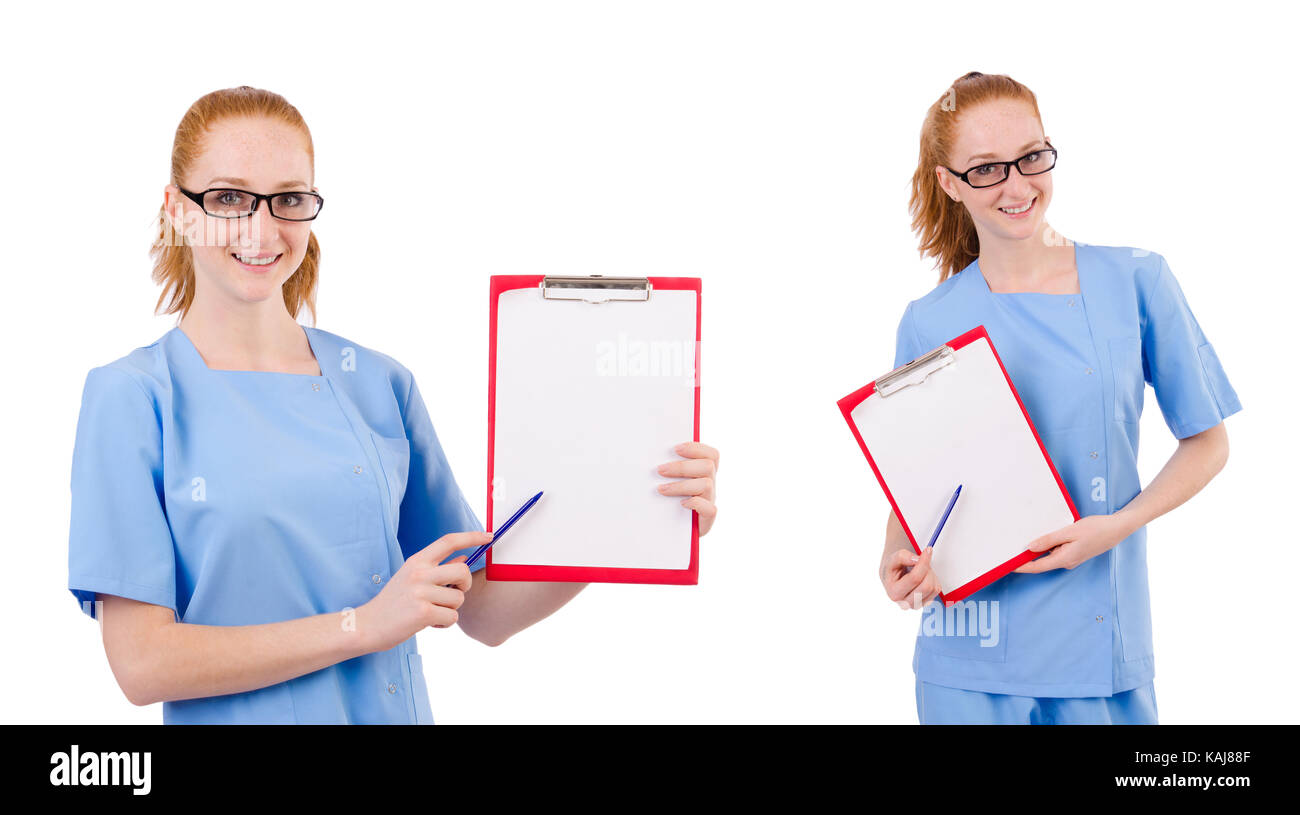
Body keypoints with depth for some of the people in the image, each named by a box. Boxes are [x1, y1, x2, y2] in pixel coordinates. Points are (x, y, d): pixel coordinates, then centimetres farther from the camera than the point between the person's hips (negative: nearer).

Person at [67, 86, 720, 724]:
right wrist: (363, 624, -19)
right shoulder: (131, 397, -8)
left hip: (399, 711, 3)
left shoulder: (381, 384, 1)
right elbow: (140, 663, -15)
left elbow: (483, 613, 1)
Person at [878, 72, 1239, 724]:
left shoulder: (1137, 283, -2)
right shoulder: (928, 322, 0)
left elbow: (1206, 441, 4)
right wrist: (896, 561, -13)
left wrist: (1118, 525, -11)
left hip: (1102, 641, 0)